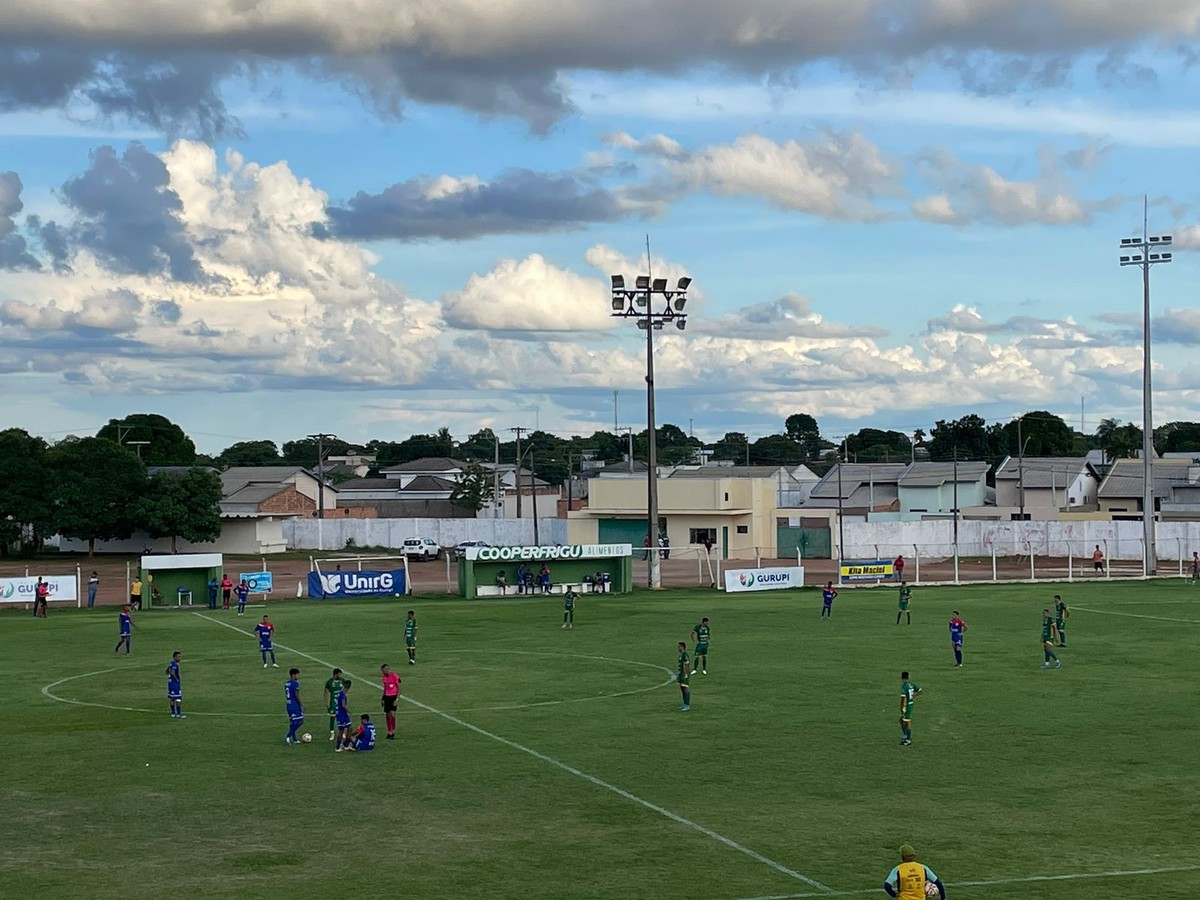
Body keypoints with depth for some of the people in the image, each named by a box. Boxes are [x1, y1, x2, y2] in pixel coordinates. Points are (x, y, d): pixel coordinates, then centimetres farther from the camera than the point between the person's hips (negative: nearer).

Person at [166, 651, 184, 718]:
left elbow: (167, 671, 23)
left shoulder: (170, 663, 11)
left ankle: (173, 713, 18)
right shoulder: (175, 664, -18)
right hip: (175, 683, -10)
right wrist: (177, 679, -18)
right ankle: (179, 714, -4)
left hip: (170, 682, 10)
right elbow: (173, 673, -29)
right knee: (178, 699, -5)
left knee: (172, 699, 13)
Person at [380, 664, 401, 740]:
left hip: (393, 697, -6)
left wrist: (397, 699, -14)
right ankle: (389, 732, 16)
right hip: (386, 697, 6)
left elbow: (399, 688, -8)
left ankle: (393, 733, -11)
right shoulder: (384, 677, 8)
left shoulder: (395, 676, -11)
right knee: (387, 715, 7)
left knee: (392, 714, -16)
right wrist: (383, 699, 16)